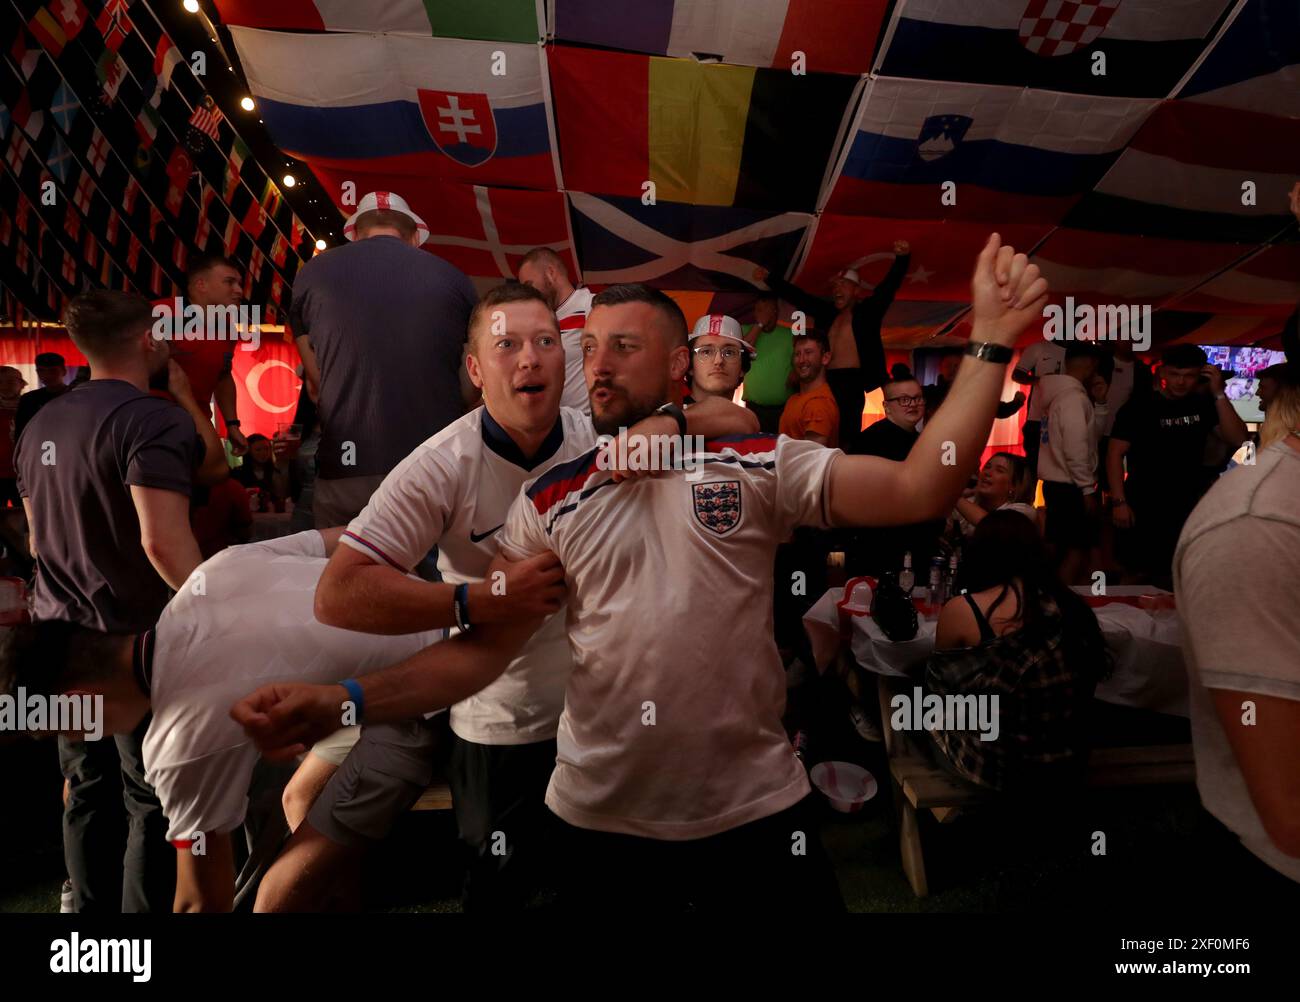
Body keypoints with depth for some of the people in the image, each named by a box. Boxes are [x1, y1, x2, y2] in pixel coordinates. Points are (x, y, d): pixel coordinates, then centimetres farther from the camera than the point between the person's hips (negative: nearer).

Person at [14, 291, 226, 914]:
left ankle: (92, 907, 30)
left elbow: (38, 537, 18)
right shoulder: (152, 420, -17)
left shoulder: (41, 424, 11)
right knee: (155, 802, 3)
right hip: (136, 637, -8)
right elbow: (163, 541, -27)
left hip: (61, 632, 8)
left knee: (87, 790, 18)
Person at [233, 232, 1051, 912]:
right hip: (603, 819, 2)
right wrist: (337, 701, -15)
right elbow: (482, 648, -2)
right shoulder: (549, 501, 0)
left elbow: (918, 491, -12)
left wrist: (991, 341, -18)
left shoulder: (759, 461, -5)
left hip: (757, 809, -1)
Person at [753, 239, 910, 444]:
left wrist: (902, 258, -20)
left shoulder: (867, 310, 7)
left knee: (846, 434, -12)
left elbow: (889, 286, -4)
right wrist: (769, 278, 18)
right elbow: (798, 296, 22)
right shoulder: (827, 312, 21)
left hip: (852, 382, -5)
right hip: (827, 381, 6)